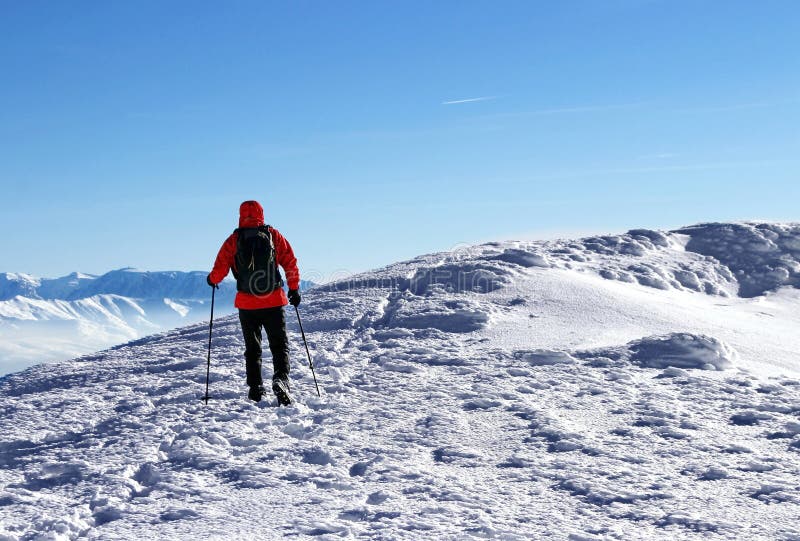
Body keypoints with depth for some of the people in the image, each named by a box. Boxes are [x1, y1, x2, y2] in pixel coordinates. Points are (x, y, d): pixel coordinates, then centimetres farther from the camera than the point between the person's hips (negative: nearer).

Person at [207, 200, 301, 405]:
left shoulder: (233, 241, -3)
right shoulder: (273, 235, -1)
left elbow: (219, 270, -1)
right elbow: (290, 262, 0)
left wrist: (212, 280, 21)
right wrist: (294, 289, 11)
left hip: (247, 304, 0)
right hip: (274, 302, 0)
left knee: (252, 347, 15)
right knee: (279, 344, 6)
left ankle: (255, 388, 12)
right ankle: (281, 378, -17)